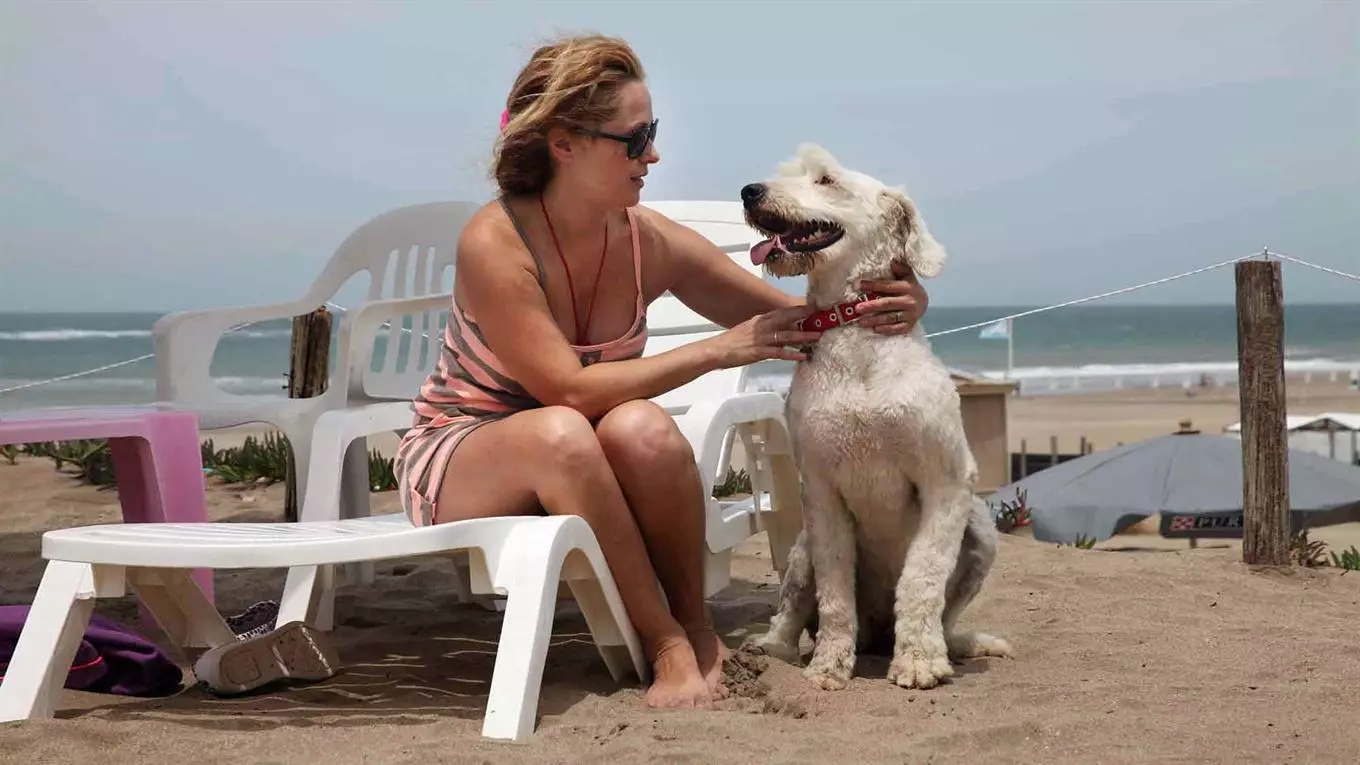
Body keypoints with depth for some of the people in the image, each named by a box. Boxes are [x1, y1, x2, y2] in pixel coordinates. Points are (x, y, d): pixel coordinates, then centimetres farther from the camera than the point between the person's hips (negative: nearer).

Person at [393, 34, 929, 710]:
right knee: (561, 434, -38)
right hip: (457, 458, -3)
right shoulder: (494, 242, -22)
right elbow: (569, 388, -28)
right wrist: (719, 350, -28)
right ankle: (667, 646, -27)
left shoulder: (652, 243, -8)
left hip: (578, 474, 4)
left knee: (643, 428, -32)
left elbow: (797, 323, 2)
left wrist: (883, 309, -18)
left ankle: (696, 627, -13)